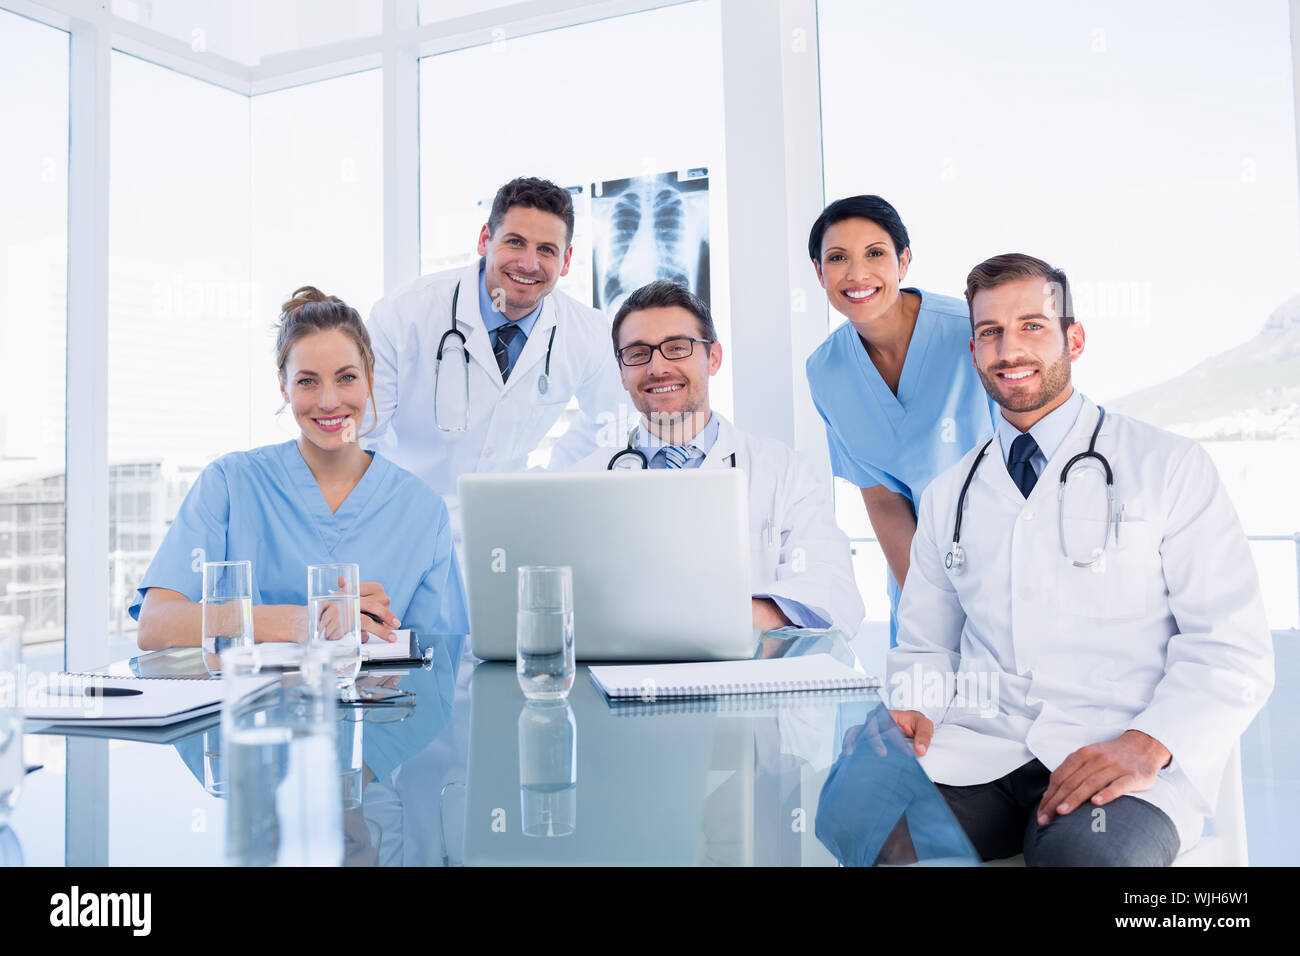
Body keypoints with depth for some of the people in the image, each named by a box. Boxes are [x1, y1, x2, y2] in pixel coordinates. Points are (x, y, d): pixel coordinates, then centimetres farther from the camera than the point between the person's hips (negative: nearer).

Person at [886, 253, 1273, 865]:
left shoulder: (1170, 468, 5)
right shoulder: (946, 497, 16)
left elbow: (1232, 648, -1)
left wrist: (1147, 743, -18)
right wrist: (913, 707, -3)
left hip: (1124, 766, -1)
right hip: (977, 751, 2)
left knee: (1089, 855, -35)